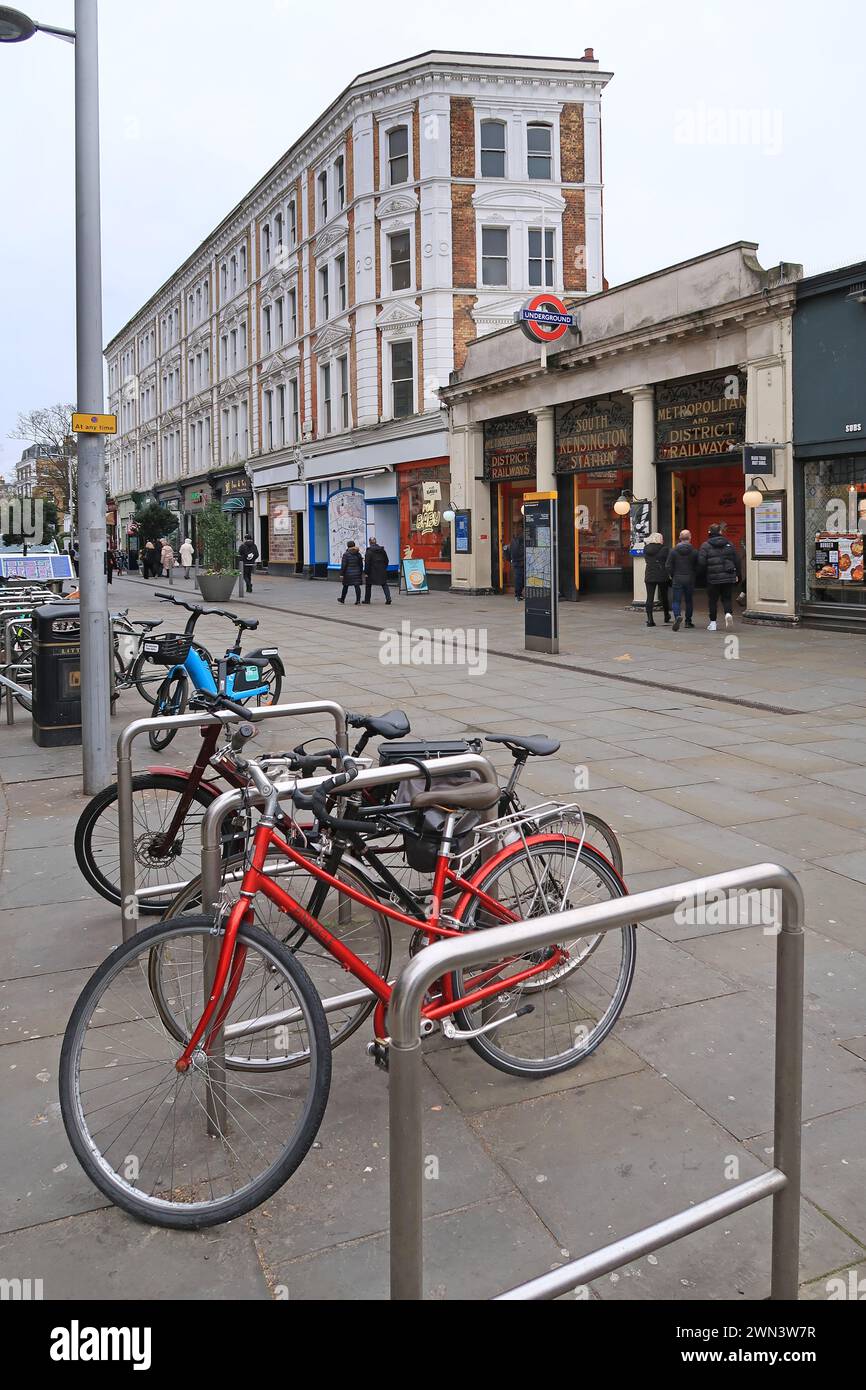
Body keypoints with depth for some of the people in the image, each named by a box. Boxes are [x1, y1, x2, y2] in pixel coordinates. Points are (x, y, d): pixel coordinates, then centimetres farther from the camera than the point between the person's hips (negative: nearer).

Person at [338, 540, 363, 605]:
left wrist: (341, 574, -7)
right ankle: (358, 600, -11)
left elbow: (343, 565, -11)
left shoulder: (346, 554, -10)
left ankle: (342, 599, 26)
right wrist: (361, 573, 19)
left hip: (348, 573, -3)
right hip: (357, 573, 3)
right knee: (357, 586, -1)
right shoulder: (358, 554, 5)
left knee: (345, 586, 11)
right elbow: (361, 564, 11)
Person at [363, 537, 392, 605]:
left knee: (368, 585, 11)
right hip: (382, 571, 4)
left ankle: (367, 600, 16)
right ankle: (388, 598, -9)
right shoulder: (382, 550, 5)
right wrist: (384, 568, 19)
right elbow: (386, 560, 11)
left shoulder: (369, 551, -11)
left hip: (372, 571, -4)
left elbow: (367, 563, -13)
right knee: (384, 584, 6)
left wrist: (366, 572, -10)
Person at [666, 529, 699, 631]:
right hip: (690, 579, 1)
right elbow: (697, 567, -3)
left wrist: (671, 575, 12)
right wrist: (694, 576, 14)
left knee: (676, 601, 1)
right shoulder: (694, 552, -5)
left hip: (677, 579, -1)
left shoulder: (673, 551, -5)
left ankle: (677, 616, -26)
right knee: (689, 600, 15)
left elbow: (669, 566, -4)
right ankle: (688, 621, 22)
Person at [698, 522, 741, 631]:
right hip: (729, 577, 3)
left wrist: (701, 573, 8)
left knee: (712, 600, 7)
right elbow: (736, 560, 10)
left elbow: (701, 563, -9)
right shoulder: (729, 544, 7)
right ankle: (728, 613, -15)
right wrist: (736, 575, 19)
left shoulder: (706, 546, -4)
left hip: (713, 578, -3)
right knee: (726, 598, 12)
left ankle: (712, 622, 10)